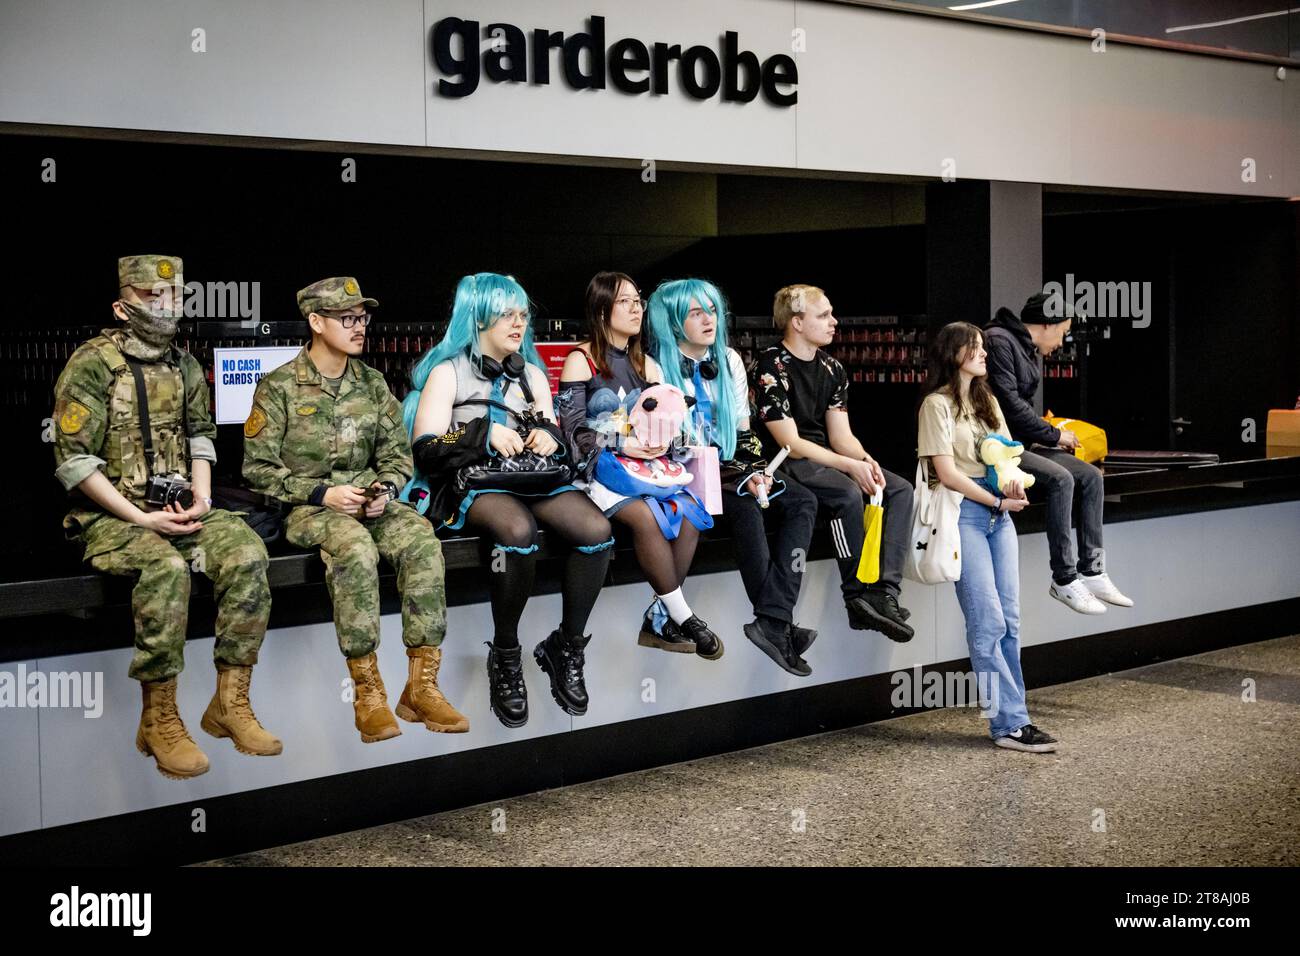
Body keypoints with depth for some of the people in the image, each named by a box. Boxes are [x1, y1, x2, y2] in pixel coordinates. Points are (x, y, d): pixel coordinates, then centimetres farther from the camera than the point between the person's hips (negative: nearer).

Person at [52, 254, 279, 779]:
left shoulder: (184, 366, 13)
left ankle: (229, 704, -15)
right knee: (166, 569, -36)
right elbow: (73, 461, -11)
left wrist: (202, 501, 2)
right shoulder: (92, 365, -8)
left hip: (178, 508, 6)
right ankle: (159, 721, -24)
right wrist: (141, 519, -16)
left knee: (246, 553, -22)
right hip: (111, 515, -6)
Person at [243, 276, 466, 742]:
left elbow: (397, 454, 16)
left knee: (421, 541, -27)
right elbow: (258, 468, -4)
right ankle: (368, 692, -30)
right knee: (356, 547, -37)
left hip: (368, 499, 4)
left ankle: (421, 686, -24)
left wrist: (386, 490, -7)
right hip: (307, 509, -4)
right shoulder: (279, 388, -2)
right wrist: (322, 493, -14)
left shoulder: (372, 383, 12)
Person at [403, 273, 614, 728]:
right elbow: (426, 450, -1)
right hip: (474, 482, -4)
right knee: (519, 530, -40)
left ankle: (567, 649, -12)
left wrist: (549, 435, -2)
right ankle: (505, 657, -22)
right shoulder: (448, 372, 9)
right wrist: (485, 435, -13)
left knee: (597, 530, -28)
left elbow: (557, 437, 22)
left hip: (534, 477, 5)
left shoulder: (532, 373, 23)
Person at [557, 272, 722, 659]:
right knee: (645, 517, -33)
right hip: (597, 466, -5)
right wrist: (621, 444, -19)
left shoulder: (647, 364, 18)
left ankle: (658, 621, -15)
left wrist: (662, 441, -9)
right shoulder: (581, 360, 0)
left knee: (688, 515, -24)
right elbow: (573, 428, -7)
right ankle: (683, 617, -21)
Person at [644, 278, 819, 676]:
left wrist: (755, 471, -3)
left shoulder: (729, 360, 14)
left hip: (729, 468, 6)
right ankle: (778, 623, -30)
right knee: (745, 507, -33)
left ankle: (773, 622, -30)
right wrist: (738, 479, -18)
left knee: (803, 501, -16)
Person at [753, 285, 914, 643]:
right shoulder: (771, 367, -13)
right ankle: (858, 599, -25)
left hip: (824, 459, 9)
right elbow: (790, 443, -18)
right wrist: (851, 466, -24)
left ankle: (885, 592, -24)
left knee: (901, 490, -9)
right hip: (785, 465, -8)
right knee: (849, 494, -33)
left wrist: (866, 460, -14)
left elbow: (841, 435, 9)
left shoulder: (832, 369, 11)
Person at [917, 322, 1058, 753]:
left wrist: (1016, 484, -6)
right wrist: (998, 500, -11)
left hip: (999, 513, 7)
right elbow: (947, 473, -10)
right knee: (988, 623, -10)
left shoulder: (987, 401, 19)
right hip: (963, 511, -7)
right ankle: (1009, 723, -7)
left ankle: (1011, 720, 6)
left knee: (1009, 621, 3)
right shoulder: (937, 404, -4)